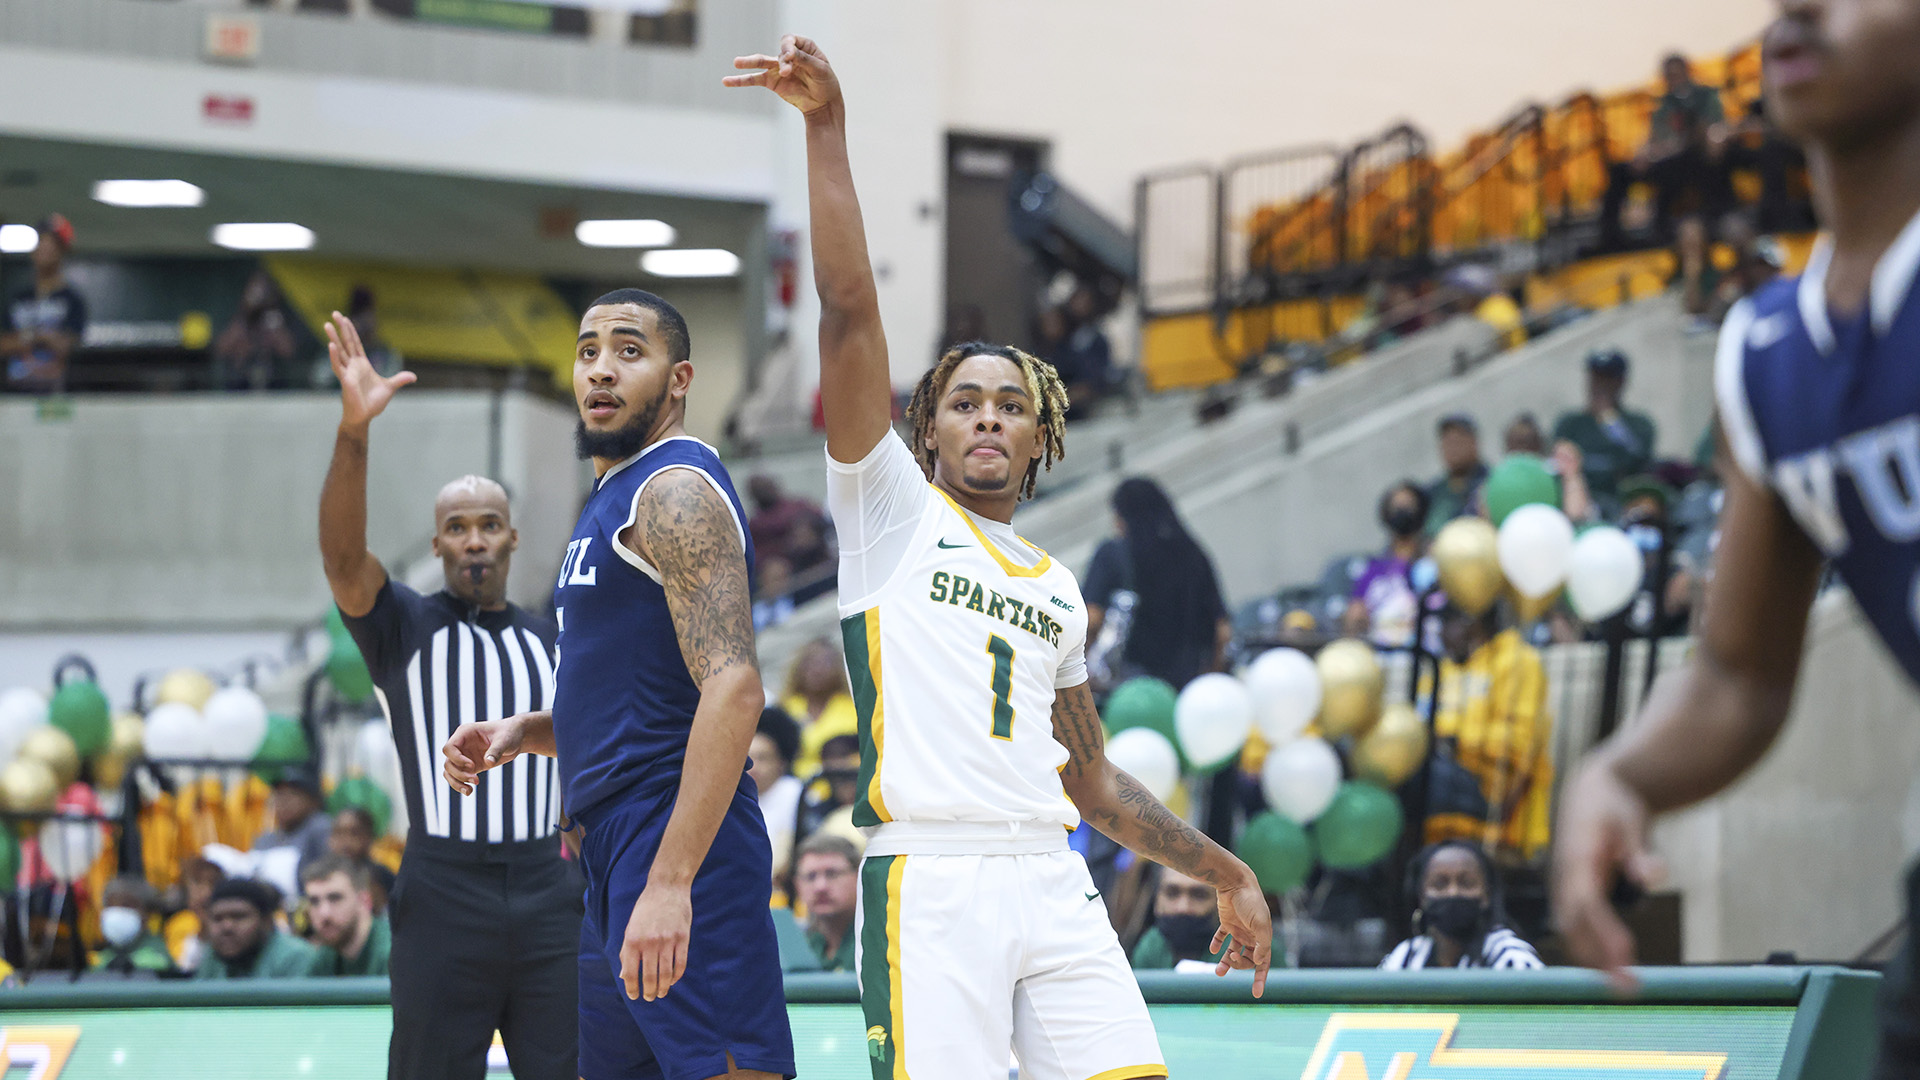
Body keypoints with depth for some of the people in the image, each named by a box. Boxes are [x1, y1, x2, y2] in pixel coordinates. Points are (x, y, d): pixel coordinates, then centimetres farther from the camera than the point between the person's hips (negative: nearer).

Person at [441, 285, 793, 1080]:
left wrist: (671, 881, -29)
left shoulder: (675, 492, -11)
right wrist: (523, 734, 11)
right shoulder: (616, 497, 21)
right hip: (615, 863, 11)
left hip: (679, 850, -11)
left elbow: (732, 688, -23)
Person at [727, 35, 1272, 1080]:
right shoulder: (892, 507, 9)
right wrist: (828, 131, -11)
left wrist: (1222, 870, 28)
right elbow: (849, 311, -3)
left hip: (1052, 880, 5)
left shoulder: (1058, 589, 24)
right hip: (928, 884, -5)